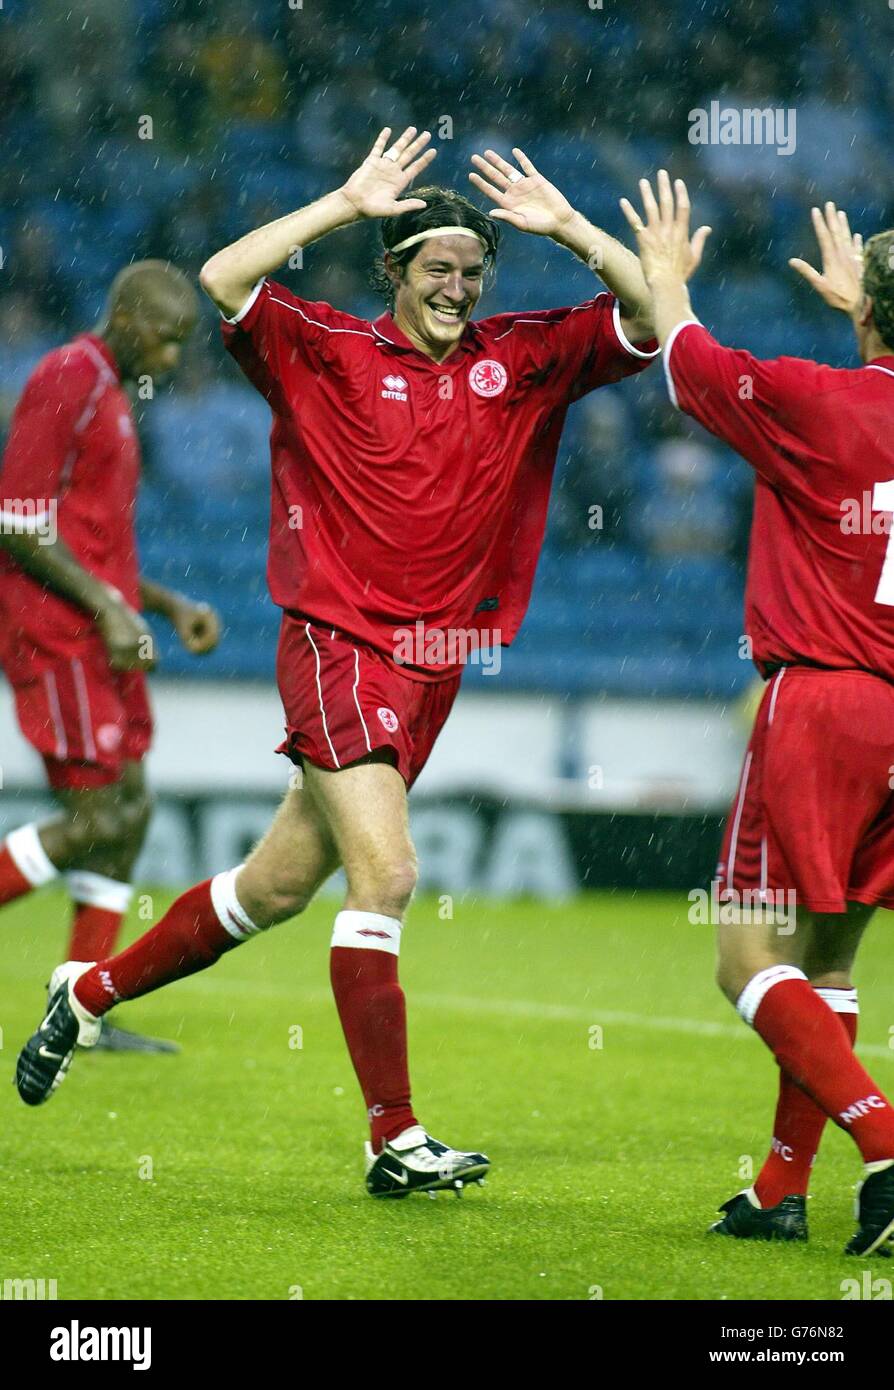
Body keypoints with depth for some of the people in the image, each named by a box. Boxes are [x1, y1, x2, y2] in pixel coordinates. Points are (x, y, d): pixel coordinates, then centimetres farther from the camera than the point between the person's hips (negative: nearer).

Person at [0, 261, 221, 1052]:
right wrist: (108, 607, -20)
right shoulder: (67, 380, -10)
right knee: (96, 820, -11)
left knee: (130, 810, 5)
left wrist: (170, 605, 14)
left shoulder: (111, 401, 21)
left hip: (98, 638, 10)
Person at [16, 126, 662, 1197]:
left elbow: (646, 317, 4)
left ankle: (93, 991, 34)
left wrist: (566, 226, -7)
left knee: (276, 887, 14)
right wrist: (345, 204, -16)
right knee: (385, 876, -17)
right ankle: (395, 1139, -15)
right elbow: (222, 283, -16)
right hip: (340, 640, -5)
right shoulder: (329, 354, -3)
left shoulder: (522, 359, 7)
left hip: (434, 665, 5)